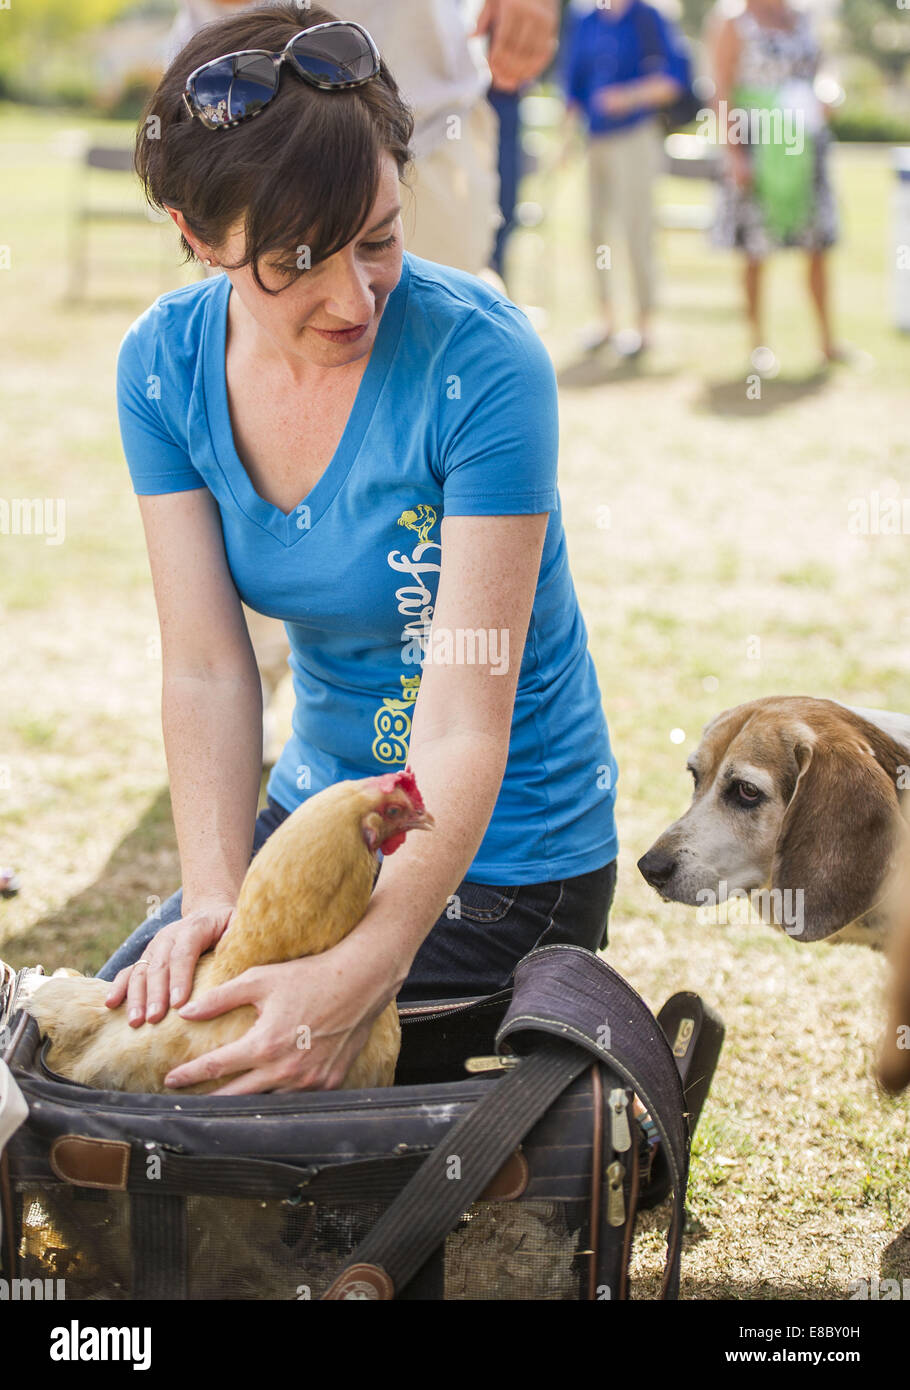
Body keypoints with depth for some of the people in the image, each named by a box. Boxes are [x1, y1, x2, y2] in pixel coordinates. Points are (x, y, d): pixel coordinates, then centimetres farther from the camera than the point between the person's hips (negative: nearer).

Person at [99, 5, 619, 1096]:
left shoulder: (482, 366, -26)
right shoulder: (165, 362, -10)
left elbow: (465, 724, -29)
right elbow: (205, 667, -13)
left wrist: (359, 973, -41)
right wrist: (212, 897, -28)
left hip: (496, 853, -6)